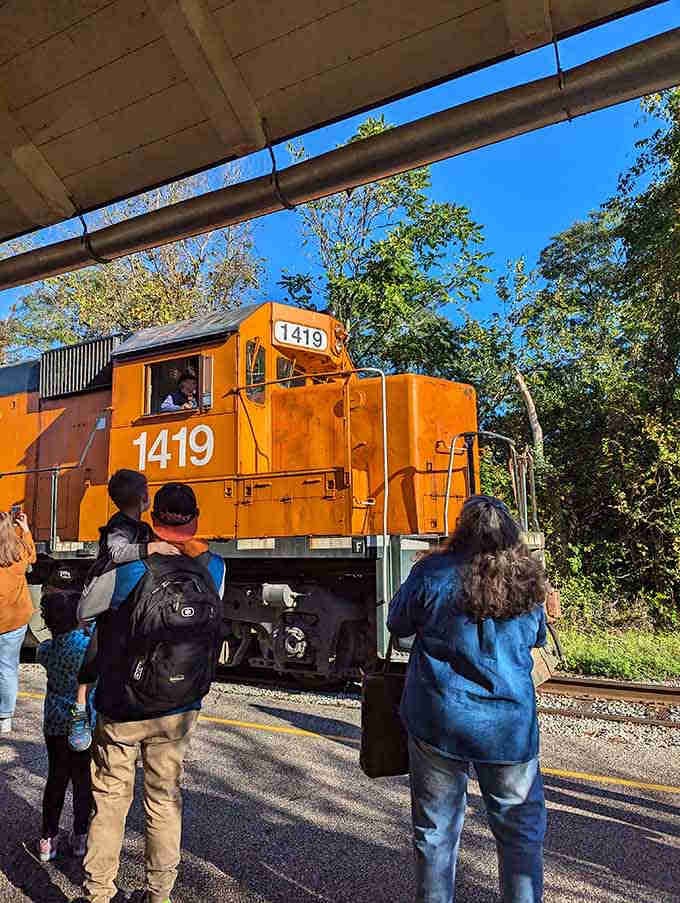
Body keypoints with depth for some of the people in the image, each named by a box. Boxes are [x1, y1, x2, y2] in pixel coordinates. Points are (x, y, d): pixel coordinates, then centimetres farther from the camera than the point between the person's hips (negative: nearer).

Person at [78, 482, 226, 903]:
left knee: (111, 798, 14)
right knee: (165, 798, 16)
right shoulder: (214, 568, -9)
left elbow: (82, 613, -4)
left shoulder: (130, 569, -17)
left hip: (121, 709, -2)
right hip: (179, 711, 2)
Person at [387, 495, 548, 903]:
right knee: (522, 829, 18)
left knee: (437, 829, 14)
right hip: (510, 724, 2)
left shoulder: (433, 573, -11)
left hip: (439, 720, -1)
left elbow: (398, 624, 3)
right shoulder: (528, 580, -3)